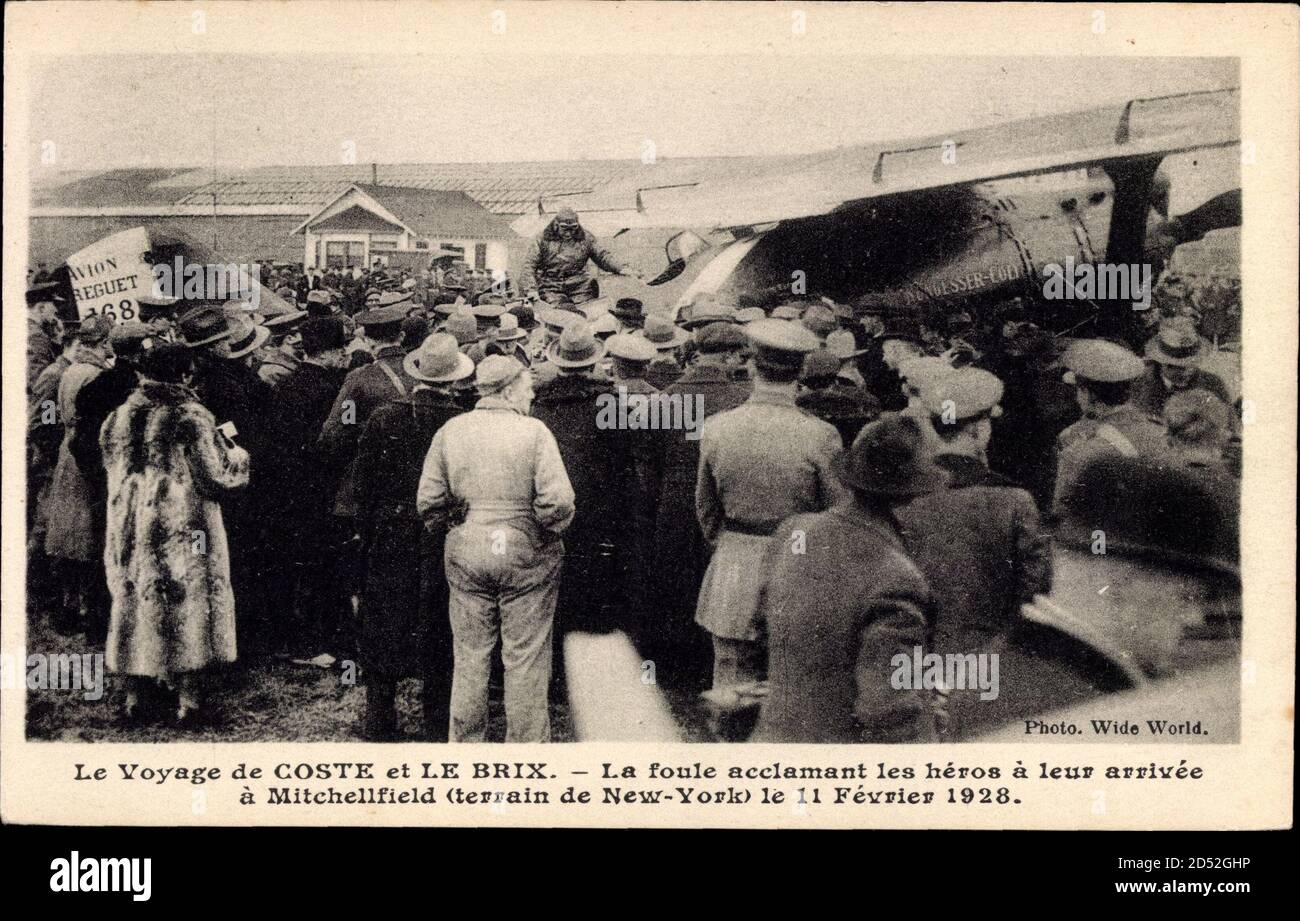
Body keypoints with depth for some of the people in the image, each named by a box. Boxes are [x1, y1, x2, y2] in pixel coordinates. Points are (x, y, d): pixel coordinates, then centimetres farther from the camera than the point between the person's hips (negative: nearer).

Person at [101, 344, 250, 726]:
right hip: (183, 533, -5)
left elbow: (114, 473, 16)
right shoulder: (192, 418, -12)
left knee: (135, 605, 13)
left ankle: (134, 696, 20)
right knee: (187, 606, 3)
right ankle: (188, 699, 4)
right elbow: (215, 481, -12)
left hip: (129, 533, 5)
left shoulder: (117, 419, 6)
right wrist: (238, 456, 6)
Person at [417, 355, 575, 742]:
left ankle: (466, 740, 24)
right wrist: (550, 529, 1)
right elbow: (558, 502, -18)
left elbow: (427, 502, -1)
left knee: (470, 655, 14)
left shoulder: (450, 431, 1)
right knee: (525, 659, 7)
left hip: (465, 554, 3)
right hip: (526, 555, -3)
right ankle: (526, 743, 16)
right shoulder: (534, 431, -10)